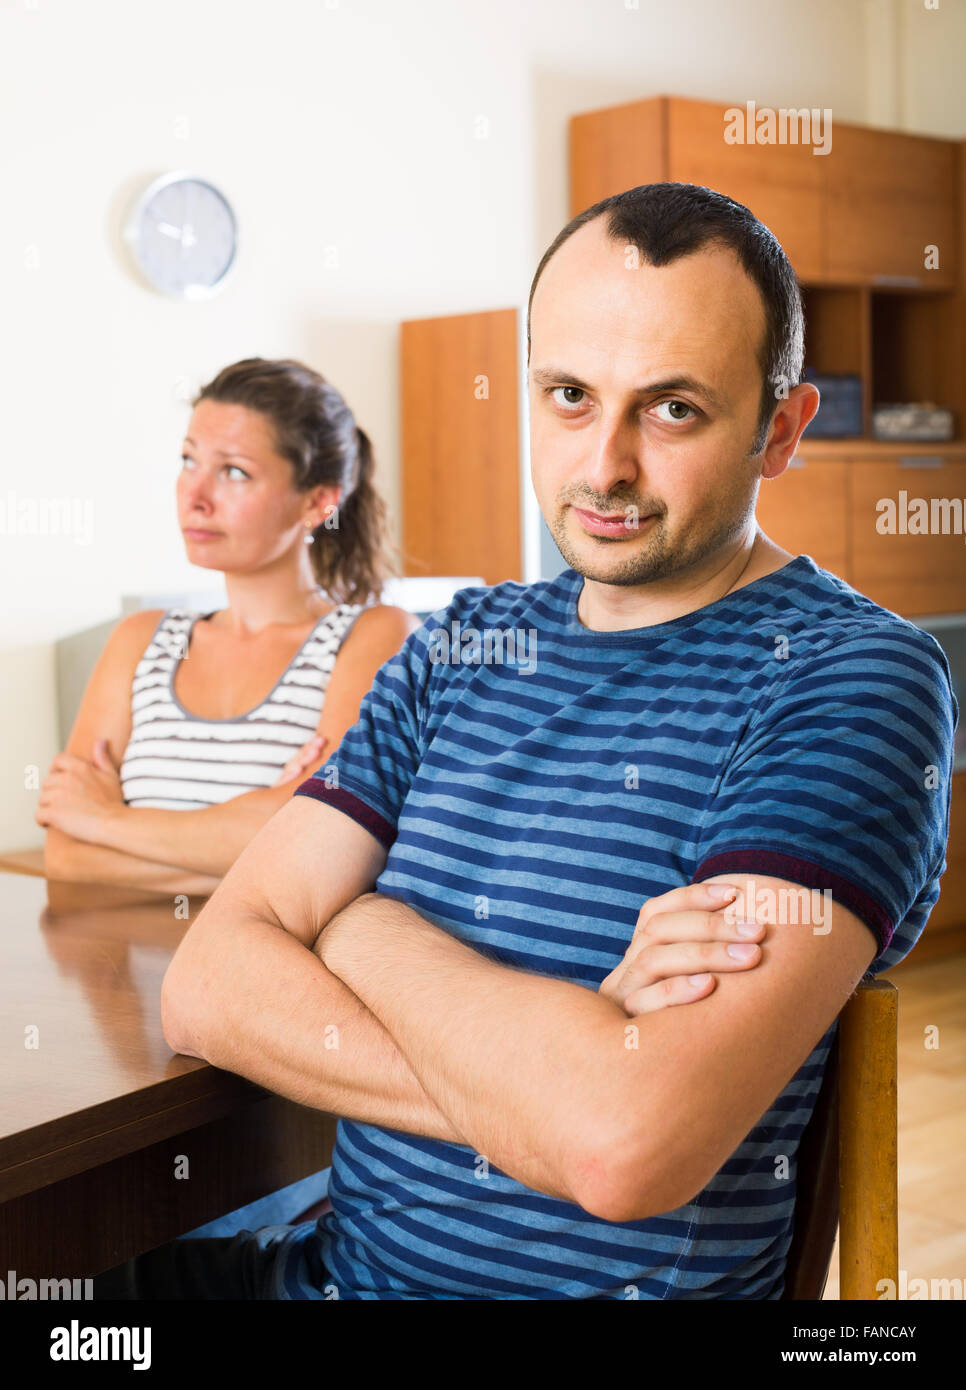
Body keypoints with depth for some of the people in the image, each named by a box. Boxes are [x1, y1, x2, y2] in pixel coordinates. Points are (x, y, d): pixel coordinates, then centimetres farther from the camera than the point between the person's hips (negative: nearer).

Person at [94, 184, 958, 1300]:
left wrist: (362, 926, -9)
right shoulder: (461, 646, 6)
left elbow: (627, 1145, -26)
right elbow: (208, 987, -4)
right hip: (340, 1258, 5)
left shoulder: (854, 677, -13)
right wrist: (552, 1073, -19)